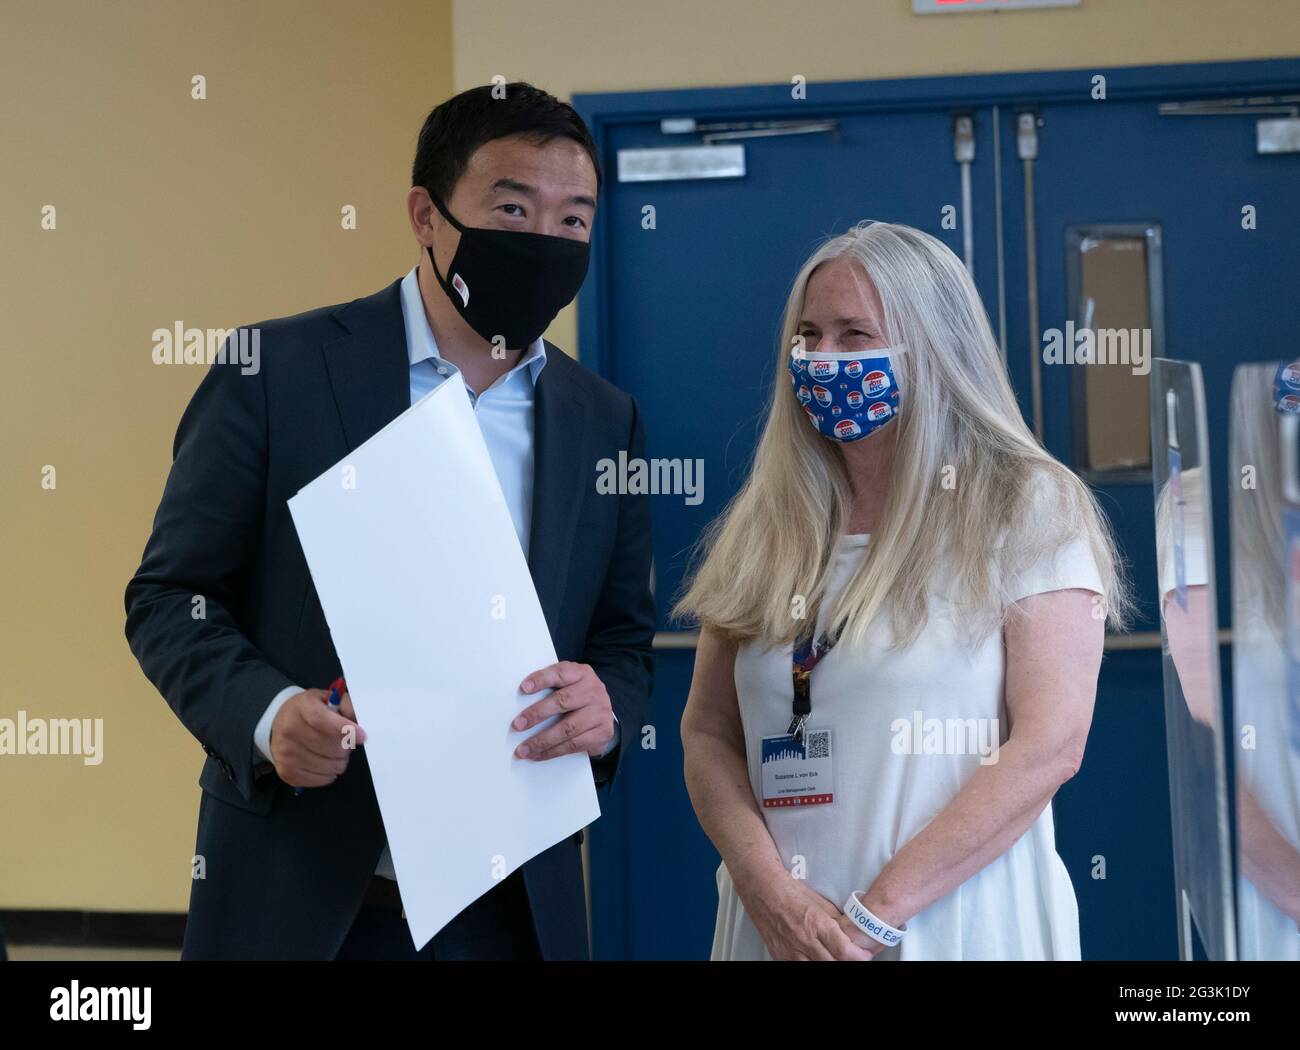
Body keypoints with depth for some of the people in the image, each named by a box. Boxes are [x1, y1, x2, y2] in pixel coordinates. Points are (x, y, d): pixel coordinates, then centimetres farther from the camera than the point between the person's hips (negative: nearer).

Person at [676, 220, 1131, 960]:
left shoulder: (1030, 510, -6)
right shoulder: (765, 526, 6)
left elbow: (1050, 747, -13)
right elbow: (708, 732, 5)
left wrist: (874, 914, -16)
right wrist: (770, 892, -12)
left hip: (959, 921, -3)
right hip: (779, 926, 4)